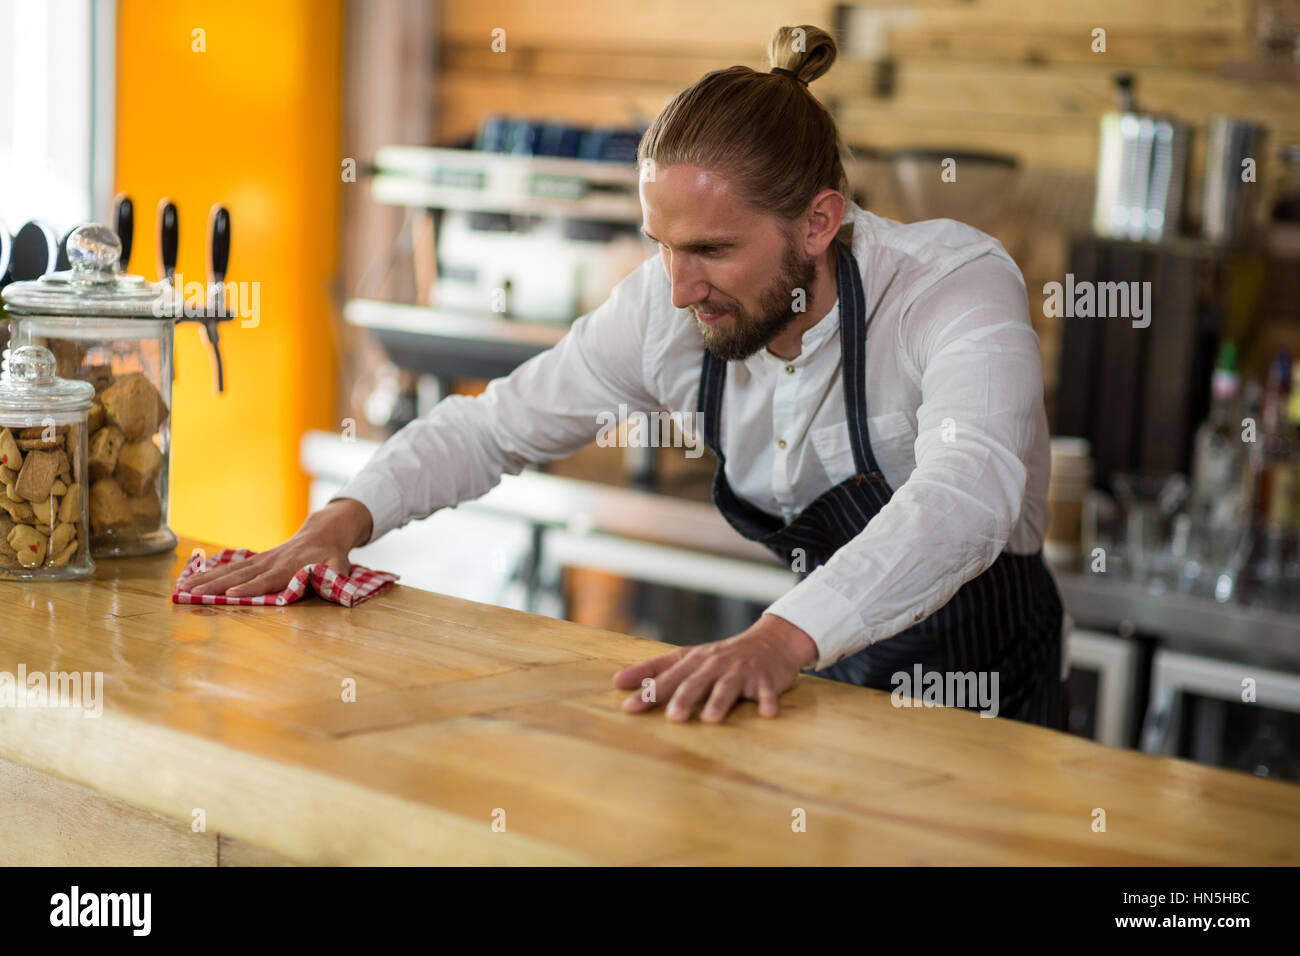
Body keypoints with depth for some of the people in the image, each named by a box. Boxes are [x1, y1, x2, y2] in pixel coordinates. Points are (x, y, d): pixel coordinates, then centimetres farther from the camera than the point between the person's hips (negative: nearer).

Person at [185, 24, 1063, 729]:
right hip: (815, 669, 5)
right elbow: (495, 424, 4)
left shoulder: (959, 285, -23)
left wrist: (783, 639, -57)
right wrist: (344, 520, -13)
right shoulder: (669, 308, -9)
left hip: (983, 698, -5)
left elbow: (967, 492, -42)